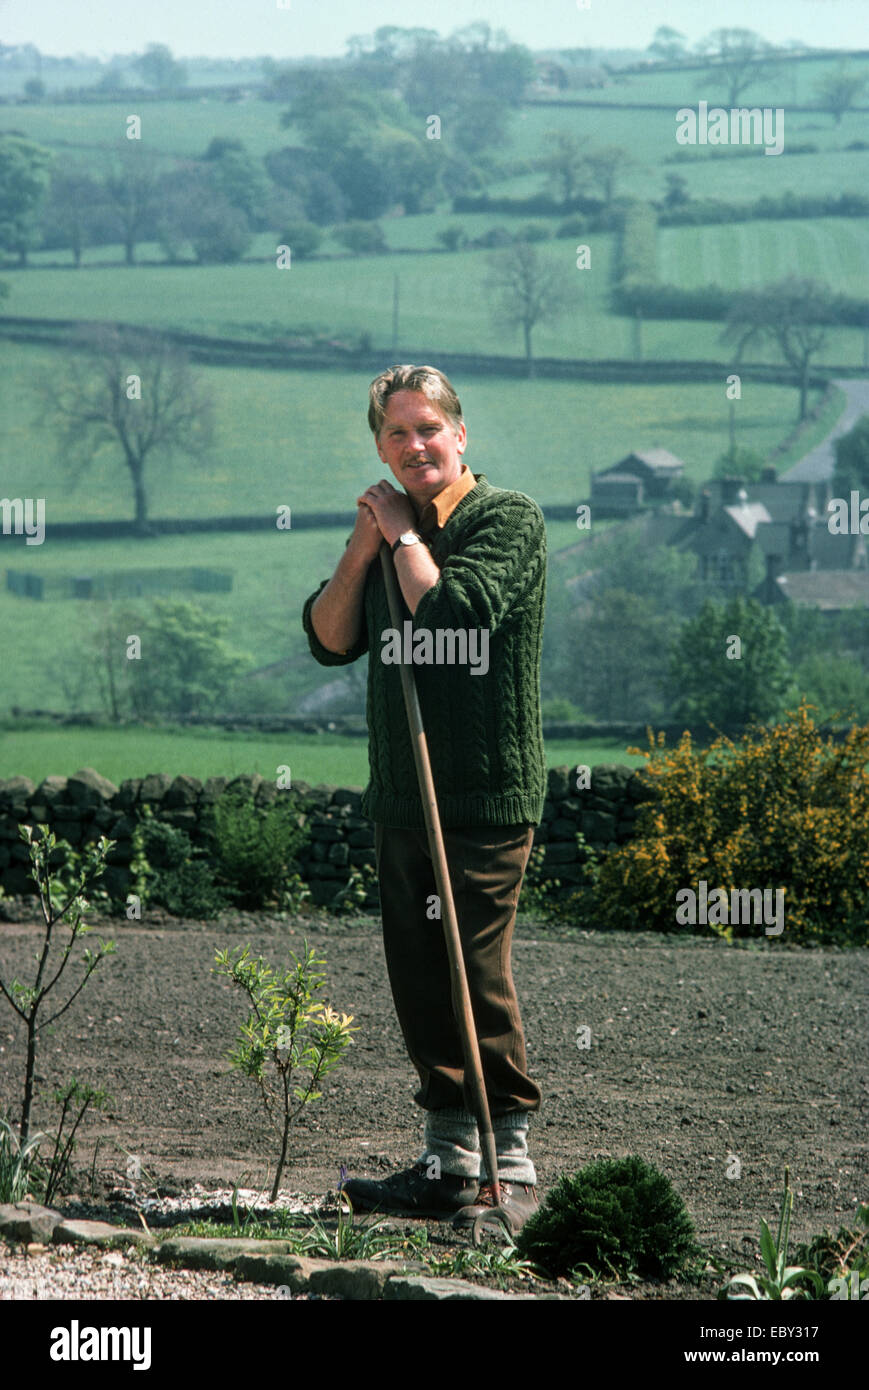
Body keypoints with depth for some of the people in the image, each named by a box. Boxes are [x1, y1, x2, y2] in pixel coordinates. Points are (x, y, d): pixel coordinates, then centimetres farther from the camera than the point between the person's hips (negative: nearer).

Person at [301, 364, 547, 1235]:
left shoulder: (509, 519, -6)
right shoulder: (391, 530, 15)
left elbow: (451, 607, -20)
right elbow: (329, 641, 9)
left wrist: (404, 535, -6)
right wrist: (364, 545, -2)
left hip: (487, 797, -7)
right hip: (401, 798, 7)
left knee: (477, 975, -10)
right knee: (419, 979, 9)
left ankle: (511, 1170, -6)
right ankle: (450, 1163, 17)